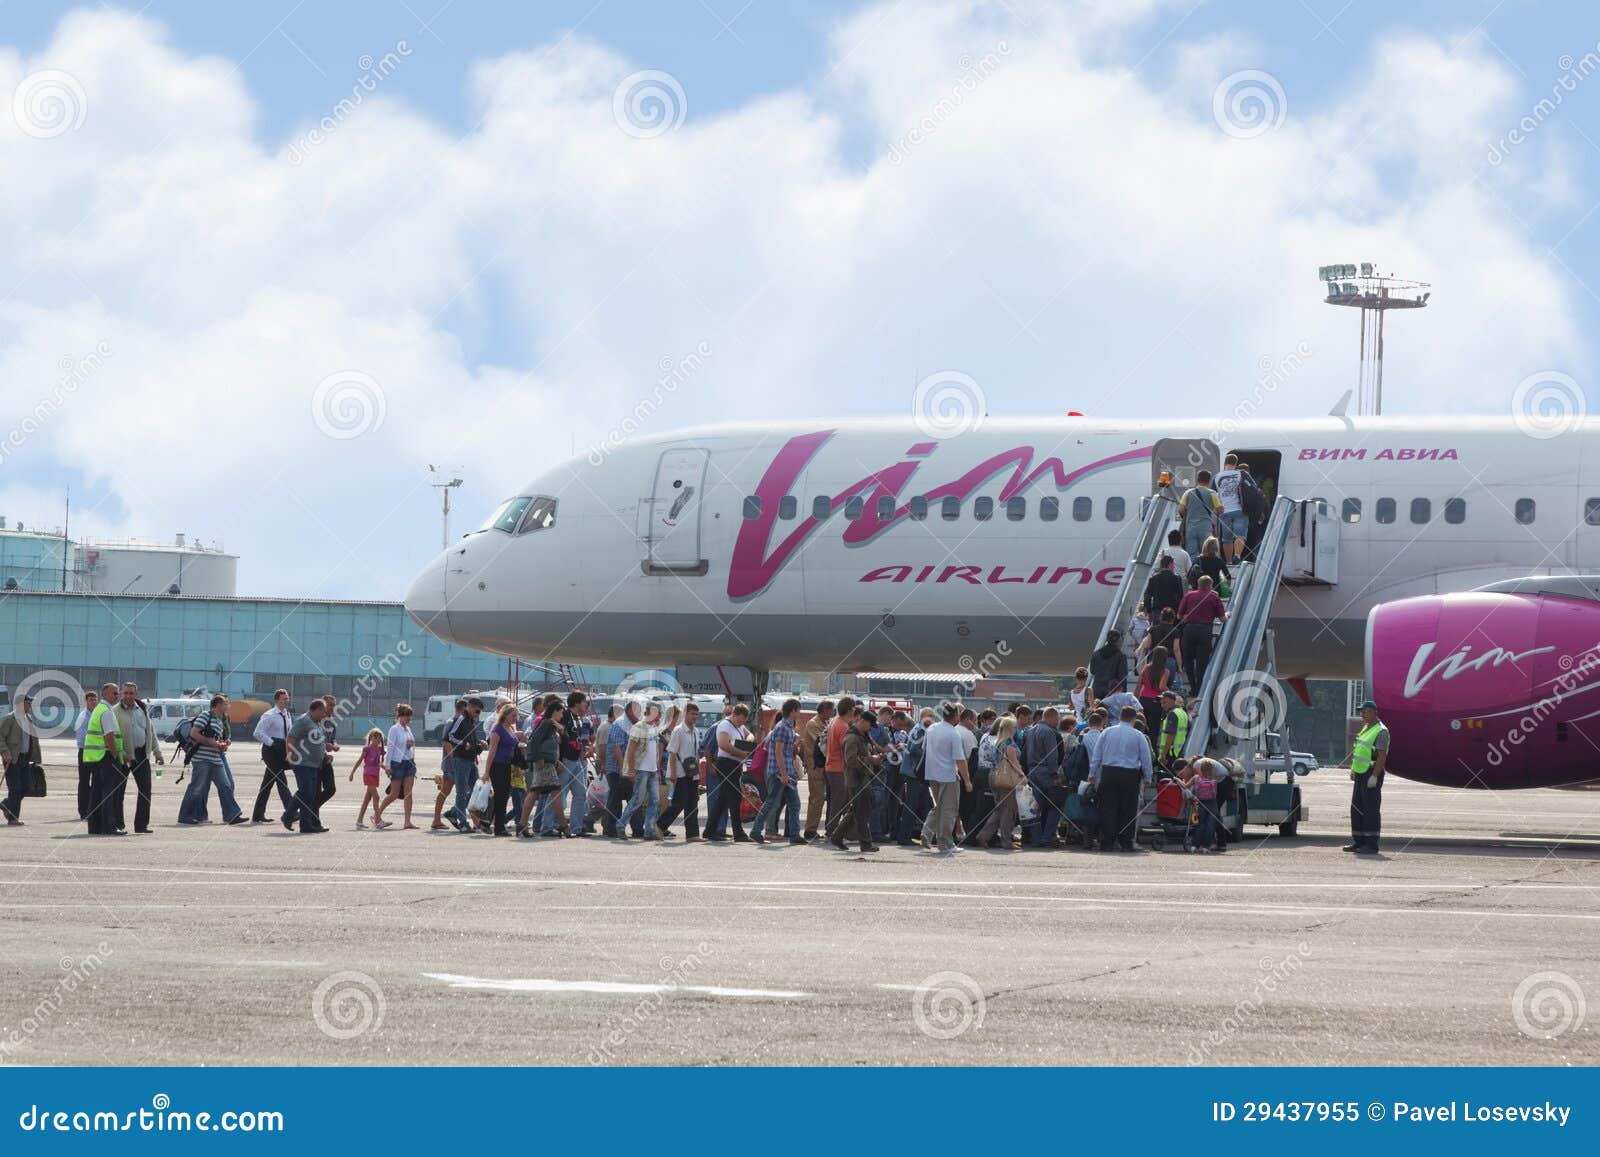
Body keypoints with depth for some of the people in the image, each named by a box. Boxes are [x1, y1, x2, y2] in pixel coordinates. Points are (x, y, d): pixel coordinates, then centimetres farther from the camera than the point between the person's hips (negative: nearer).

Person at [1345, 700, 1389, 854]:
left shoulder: (1381, 731, -12)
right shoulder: (1365, 728, 17)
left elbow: (1382, 756, -18)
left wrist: (1374, 776, -23)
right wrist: (1353, 770, 21)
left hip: (1371, 774, -10)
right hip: (1360, 774, 10)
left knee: (1371, 809, -7)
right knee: (1356, 808, 11)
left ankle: (1371, 845, -6)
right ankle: (1358, 842, 17)